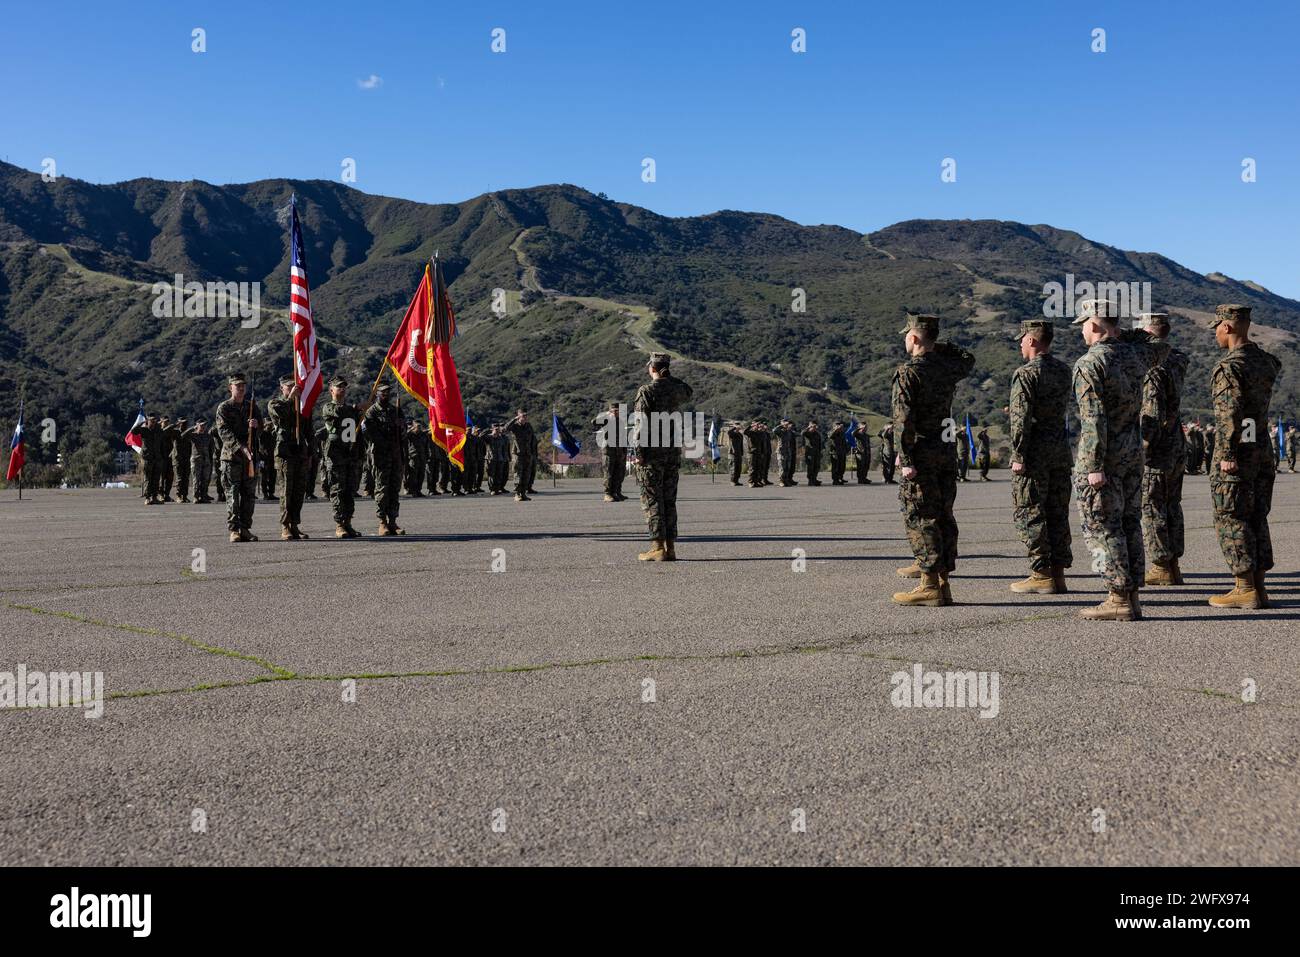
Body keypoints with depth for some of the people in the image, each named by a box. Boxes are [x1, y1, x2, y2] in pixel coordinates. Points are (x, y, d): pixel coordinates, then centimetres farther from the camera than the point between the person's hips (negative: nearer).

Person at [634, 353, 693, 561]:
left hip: (653, 451, -5)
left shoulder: (647, 391, -11)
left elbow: (642, 424, -15)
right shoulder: (677, 389, 5)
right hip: (674, 450, 6)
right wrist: (670, 377, 19)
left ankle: (658, 548, -5)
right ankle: (670, 548, 9)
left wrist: (639, 452, -12)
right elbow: (688, 394, 31)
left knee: (652, 500, -1)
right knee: (670, 500, 10)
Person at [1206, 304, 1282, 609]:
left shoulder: (1228, 368, -16)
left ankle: (1245, 590, -4)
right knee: (1256, 521, 11)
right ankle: (1258, 587, 14)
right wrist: (1249, 346, 40)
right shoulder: (1266, 361, 9)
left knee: (1231, 521, -3)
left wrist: (1228, 455, -22)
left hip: (1235, 456, -8)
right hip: (1263, 452, 8)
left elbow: (1230, 414, -24)